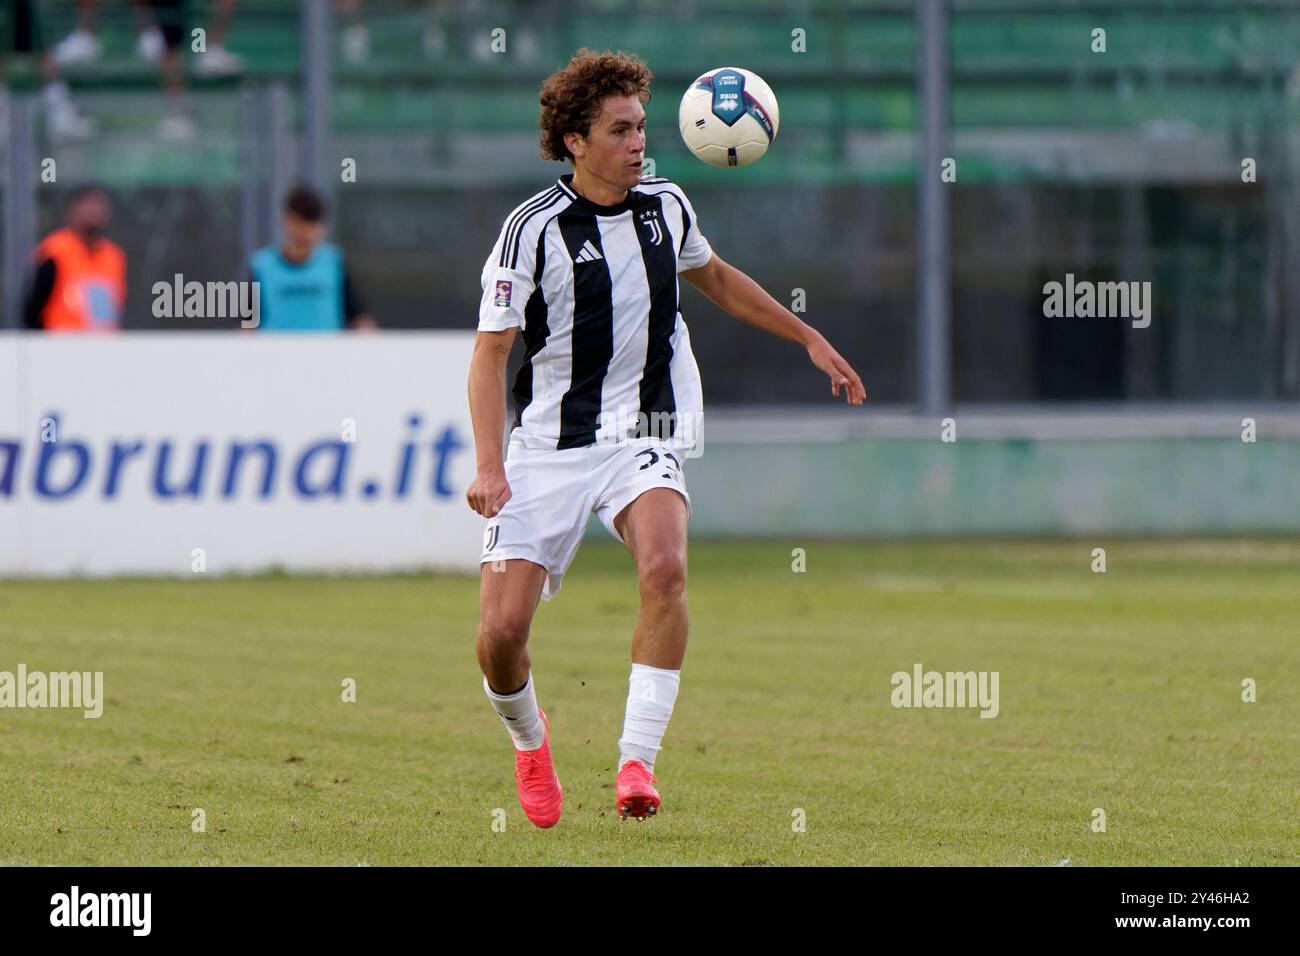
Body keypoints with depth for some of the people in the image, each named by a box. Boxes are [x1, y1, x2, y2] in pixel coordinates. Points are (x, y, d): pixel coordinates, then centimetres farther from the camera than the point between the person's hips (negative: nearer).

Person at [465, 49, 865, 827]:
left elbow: (716, 279, 26)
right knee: (501, 631, -10)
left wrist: (810, 339, 29)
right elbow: (491, 351, -7)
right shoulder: (536, 229, -10)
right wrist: (490, 464, -18)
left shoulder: (667, 207, 5)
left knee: (665, 567, -29)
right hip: (548, 448, -2)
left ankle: (638, 761, -25)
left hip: (642, 439, 2)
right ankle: (529, 738, 25)